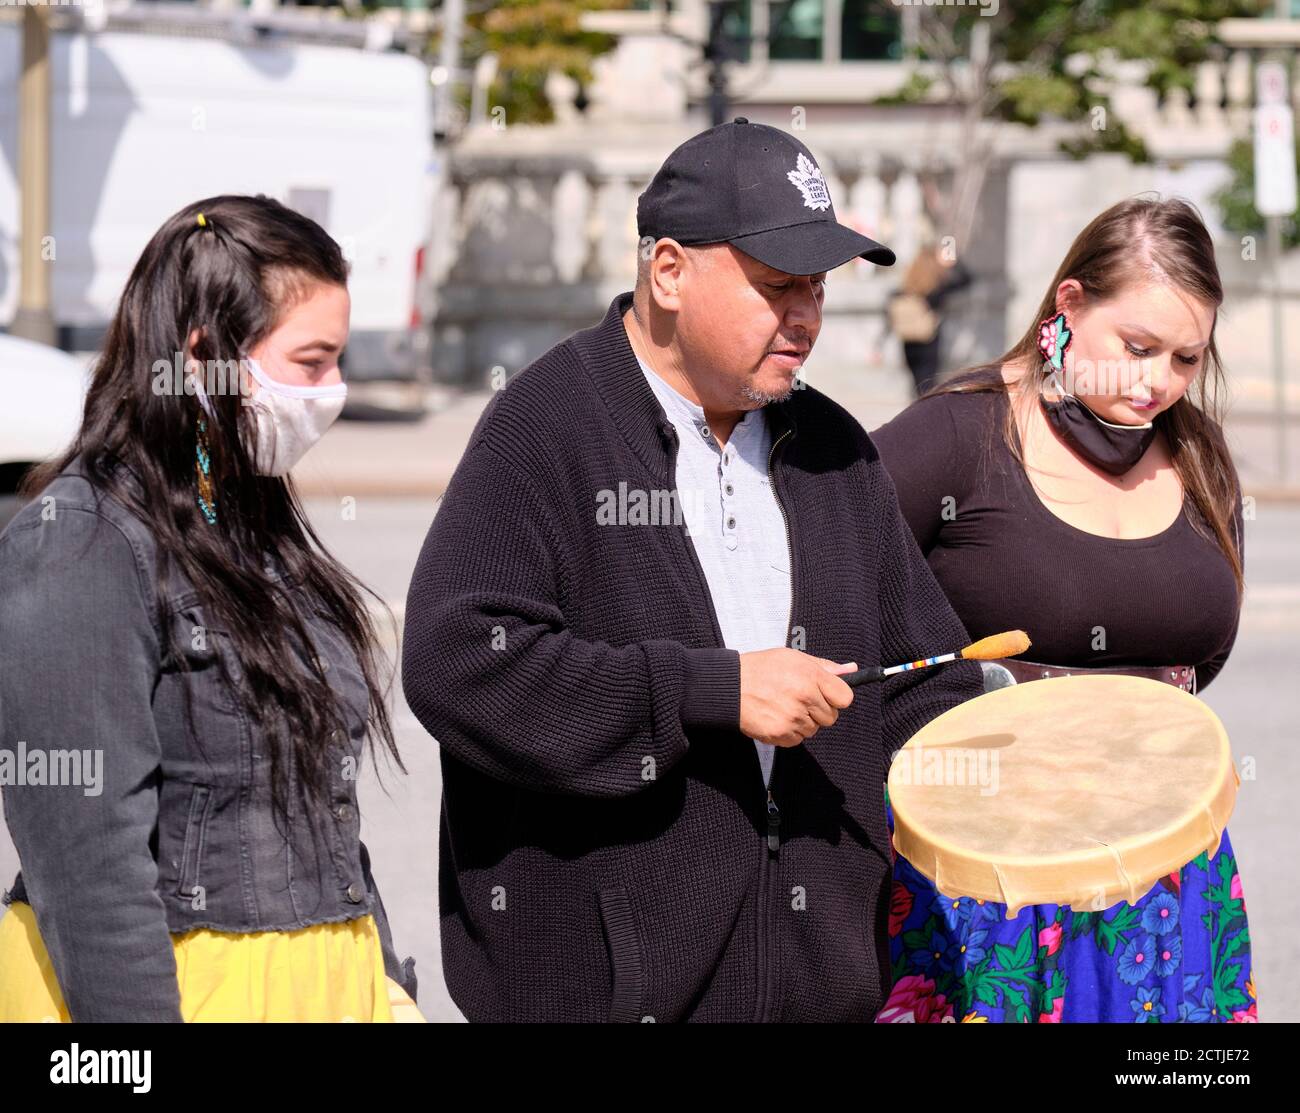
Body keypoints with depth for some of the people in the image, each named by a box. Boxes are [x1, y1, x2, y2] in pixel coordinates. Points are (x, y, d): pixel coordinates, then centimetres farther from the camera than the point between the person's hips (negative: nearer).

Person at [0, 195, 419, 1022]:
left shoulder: (261, 529, 13)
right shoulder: (78, 548, -14)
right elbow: (86, 845, -19)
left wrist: (388, 983, 13)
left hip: (324, 985, 8)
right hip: (158, 986, -8)